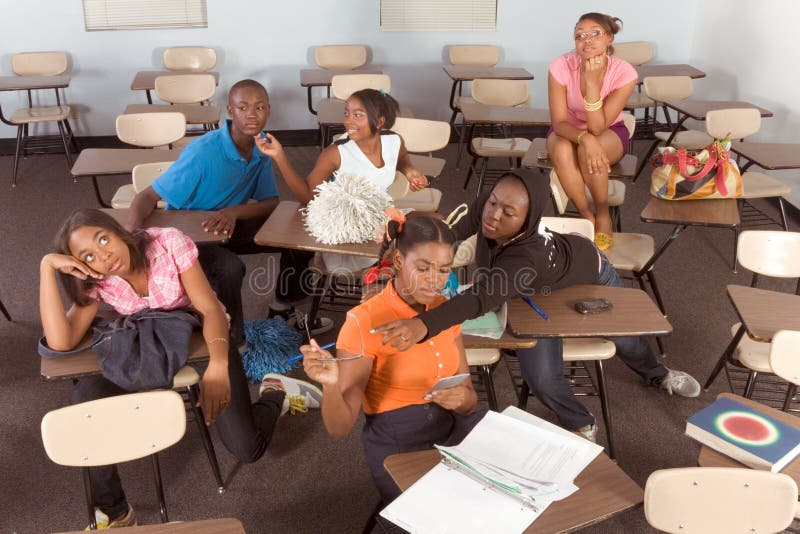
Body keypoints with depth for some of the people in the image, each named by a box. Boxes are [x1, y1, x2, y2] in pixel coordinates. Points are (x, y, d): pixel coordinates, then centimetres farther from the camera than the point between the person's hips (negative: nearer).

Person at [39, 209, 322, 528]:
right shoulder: (97, 283, -15)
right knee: (85, 398, -26)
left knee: (247, 450, -16)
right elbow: (60, 342, -29)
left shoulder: (169, 243, -24)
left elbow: (211, 310, -27)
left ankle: (276, 393, 16)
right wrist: (47, 267, -32)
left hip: (202, 342, -3)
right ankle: (114, 512, -10)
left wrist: (218, 365, -46)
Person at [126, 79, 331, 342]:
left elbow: (271, 203, -9)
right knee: (230, 268, -35)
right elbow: (148, 197, -26)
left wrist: (235, 212, -31)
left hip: (228, 226, 6)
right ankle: (230, 341, -11)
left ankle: (282, 308, 14)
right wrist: (130, 234, -48)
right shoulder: (203, 152, -28)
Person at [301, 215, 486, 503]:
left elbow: (468, 396, 8)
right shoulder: (364, 322, -14)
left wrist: (461, 399, -16)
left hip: (455, 426, 6)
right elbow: (340, 427, -15)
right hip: (398, 445, -6)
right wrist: (330, 384, -36)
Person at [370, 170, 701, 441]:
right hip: (540, 297, 3)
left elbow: (482, 299, -69)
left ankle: (656, 373, 64)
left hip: (588, 273, -3)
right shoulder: (486, 208, -37)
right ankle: (580, 424, 24)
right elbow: (462, 228, -12)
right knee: (541, 378, -12)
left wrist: (424, 324, -84)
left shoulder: (528, 258, -52)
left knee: (621, 334, 26)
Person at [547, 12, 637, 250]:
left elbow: (597, 127, -28)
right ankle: (587, 216, -15)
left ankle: (603, 213, -12)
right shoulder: (561, 66, -24)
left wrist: (592, 82, -38)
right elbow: (559, 122, -23)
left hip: (610, 131, -1)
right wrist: (585, 138, -44)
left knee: (589, 151, -36)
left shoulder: (624, 72, -25)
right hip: (568, 130, 1)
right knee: (562, 151, -35)